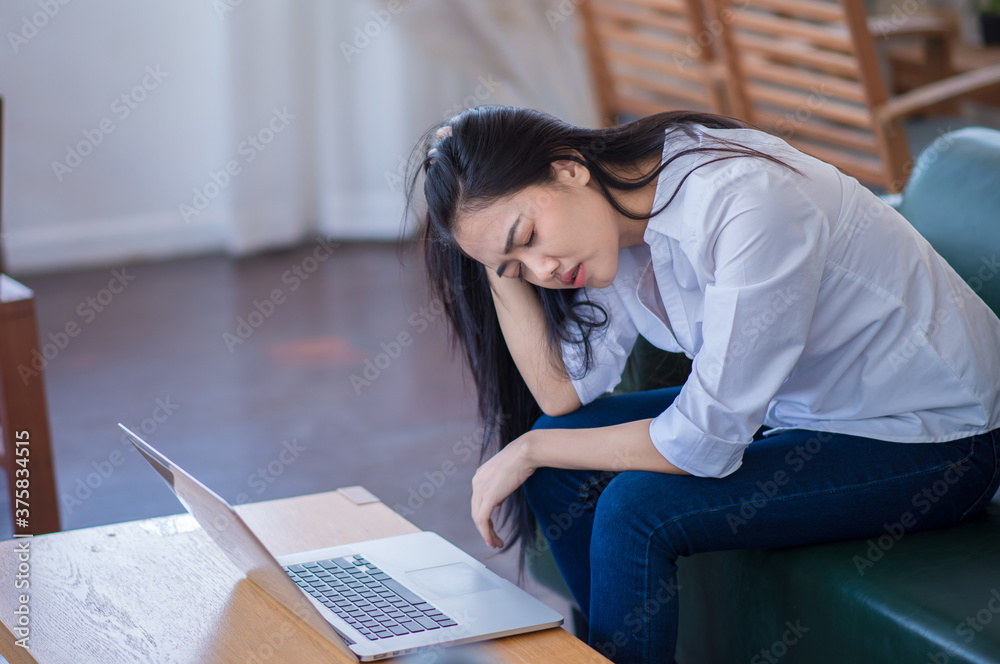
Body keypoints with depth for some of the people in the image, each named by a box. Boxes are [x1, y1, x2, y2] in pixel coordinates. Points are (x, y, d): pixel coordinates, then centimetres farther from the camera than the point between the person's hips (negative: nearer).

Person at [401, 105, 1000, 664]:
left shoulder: (745, 204, -31)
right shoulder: (612, 211, -6)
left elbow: (703, 443, -27)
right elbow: (563, 393, -5)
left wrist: (529, 451, -15)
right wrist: (504, 268, -16)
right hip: (798, 407, 8)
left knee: (637, 506, -21)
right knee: (565, 449, -1)